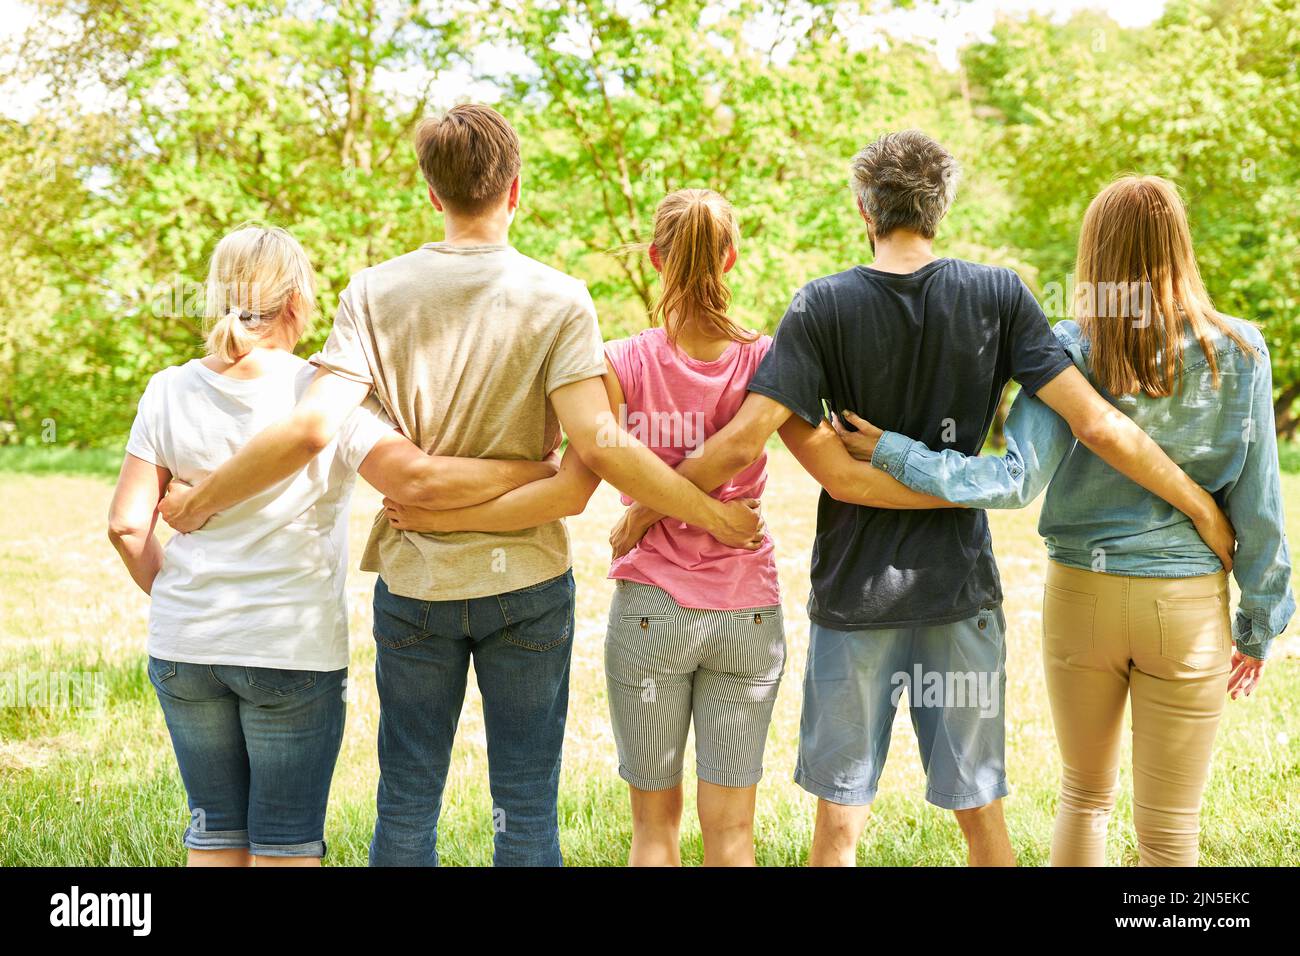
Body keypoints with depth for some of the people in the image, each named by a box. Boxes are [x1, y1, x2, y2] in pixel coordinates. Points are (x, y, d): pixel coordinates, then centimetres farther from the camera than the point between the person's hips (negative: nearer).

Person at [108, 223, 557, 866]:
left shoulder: (169, 391, 1)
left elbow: (128, 525, 0)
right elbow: (415, 479, -23)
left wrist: (178, 600, 15)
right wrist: (542, 470, -13)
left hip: (182, 646, 4)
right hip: (293, 646, -4)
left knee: (215, 834, 15)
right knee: (286, 844, 9)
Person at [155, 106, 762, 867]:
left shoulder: (375, 293, -5)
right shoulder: (557, 300, -8)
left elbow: (312, 430, -15)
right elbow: (597, 443, -19)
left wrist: (202, 501, -2)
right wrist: (711, 514, -9)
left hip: (415, 578, 1)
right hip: (526, 578, -1)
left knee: (407, 804, 14)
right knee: (526, 809, 9)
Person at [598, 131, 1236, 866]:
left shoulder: (824, 307, -8)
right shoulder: (999, 296, -4)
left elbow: (743, 443, -15)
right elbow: (1098, 426, -9)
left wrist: (650, 507, -1)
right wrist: (1205, 510, 1)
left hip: (856, 593, -1)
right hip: (962, 592, 2)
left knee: (839, 821, 10)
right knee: (982, 814, 13)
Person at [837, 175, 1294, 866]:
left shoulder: (1069, 349, -8)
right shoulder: (1238, 352, -5)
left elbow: (1018, 481, -18)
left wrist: (891, 452, -12)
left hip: (1081, 596, 1)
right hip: (1188, 603, -1)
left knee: (1083, 795, 22)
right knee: (1168, 831, 8)